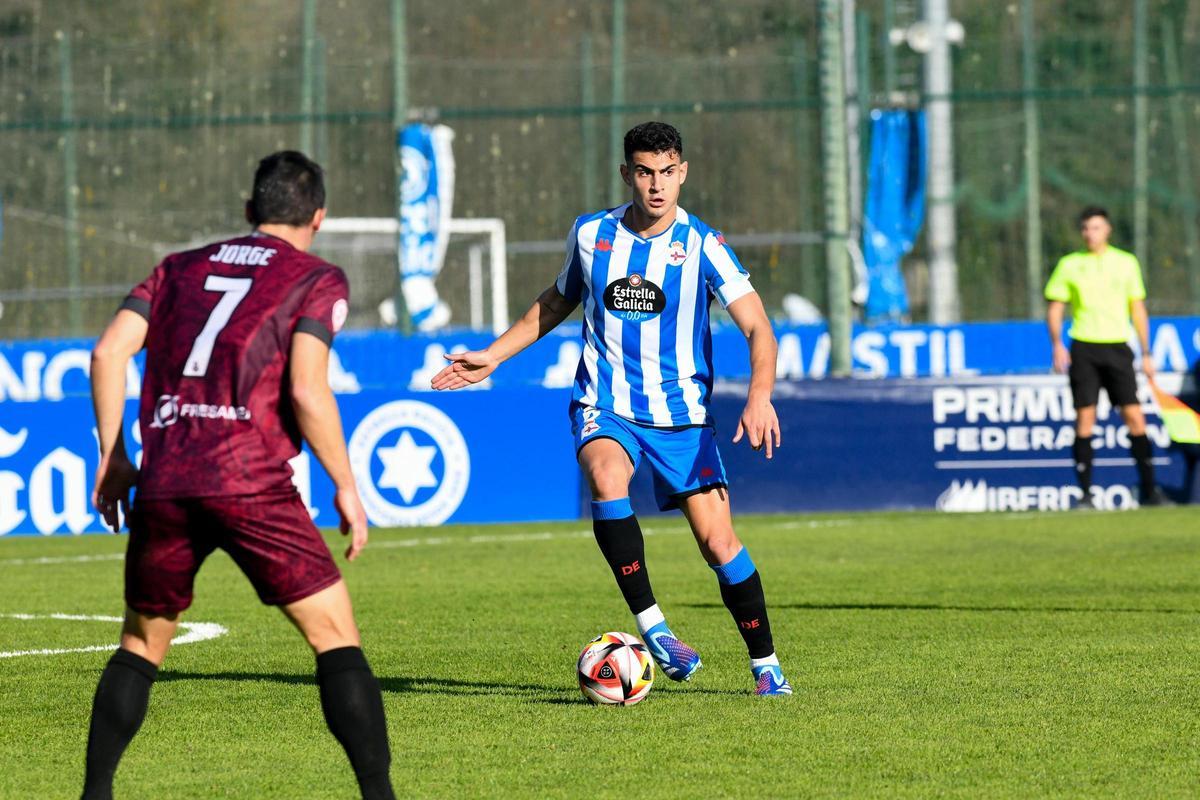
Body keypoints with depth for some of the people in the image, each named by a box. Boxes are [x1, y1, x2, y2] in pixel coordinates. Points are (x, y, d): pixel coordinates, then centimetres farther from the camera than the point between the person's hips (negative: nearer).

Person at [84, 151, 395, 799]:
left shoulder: (179, 269, 22)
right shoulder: (317, 279, 8)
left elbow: (108, 352, 10)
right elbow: (306, 389, -6)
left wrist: (112, 457, 16)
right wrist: (345, 485, 2)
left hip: (163, 483, 4)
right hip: (251, 480, -4)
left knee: (141, 644, 20)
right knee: (336, 637, 2)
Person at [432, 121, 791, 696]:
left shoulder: (702, 247, -6)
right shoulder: (590, 235, 3)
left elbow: (758, 330, -10)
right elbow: (557, 302, 22)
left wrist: (760, 396, -28)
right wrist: (491, 357, 21)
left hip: (681, 413, -1)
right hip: (605, 406, 1)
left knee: (717, 541, -7)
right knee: (606, 479, -33)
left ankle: (765, 664, 12)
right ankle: (652, 625, -27)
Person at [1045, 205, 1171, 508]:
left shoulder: (1126, 263, 9)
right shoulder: (1069, 264, 6)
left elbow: (1138, 310, 13)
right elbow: (1054, 309, 8)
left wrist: (1146, 354, 9)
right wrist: (1057, 344, -8)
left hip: (1117, 347, 1)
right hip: (1083, 348, -1)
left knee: (1134, 416, -6)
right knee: (1085, 418, -4)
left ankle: (1149, 490, 2)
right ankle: (1086, 493, 0)